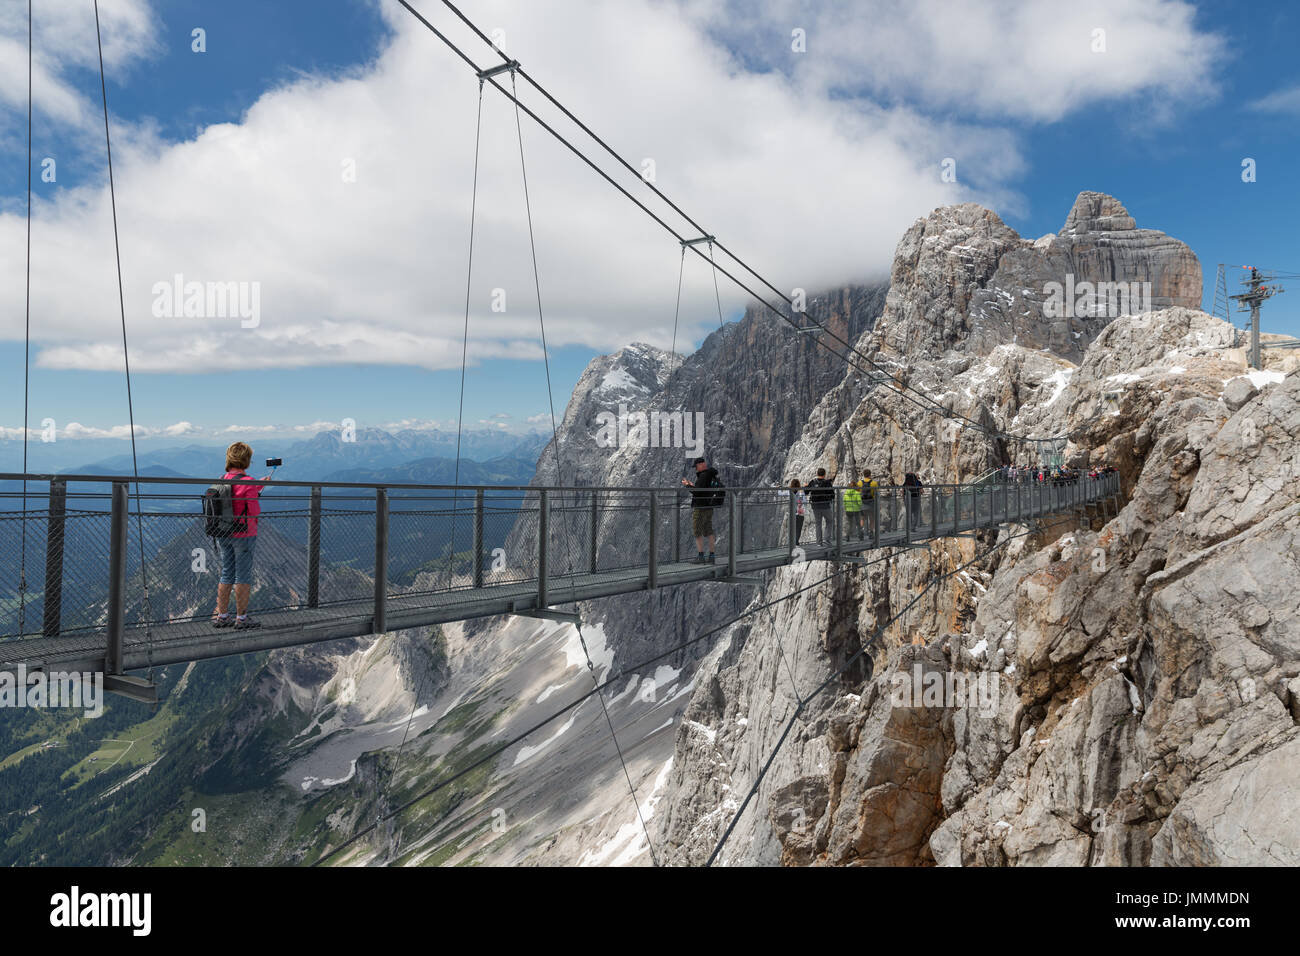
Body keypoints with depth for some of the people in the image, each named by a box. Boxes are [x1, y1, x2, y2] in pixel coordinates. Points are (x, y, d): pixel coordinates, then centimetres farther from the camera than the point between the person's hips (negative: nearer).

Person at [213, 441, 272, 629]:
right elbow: (255, 511, -16)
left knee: (226, 575, 15)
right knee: (243, 576, 2)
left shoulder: (222, 480, 4)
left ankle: (222, 616, 19)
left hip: (224, 535, 7)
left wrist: (258, 486, 27)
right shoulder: (247, 482, -17)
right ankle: (241, 618, 7)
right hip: (244, 535, -7)